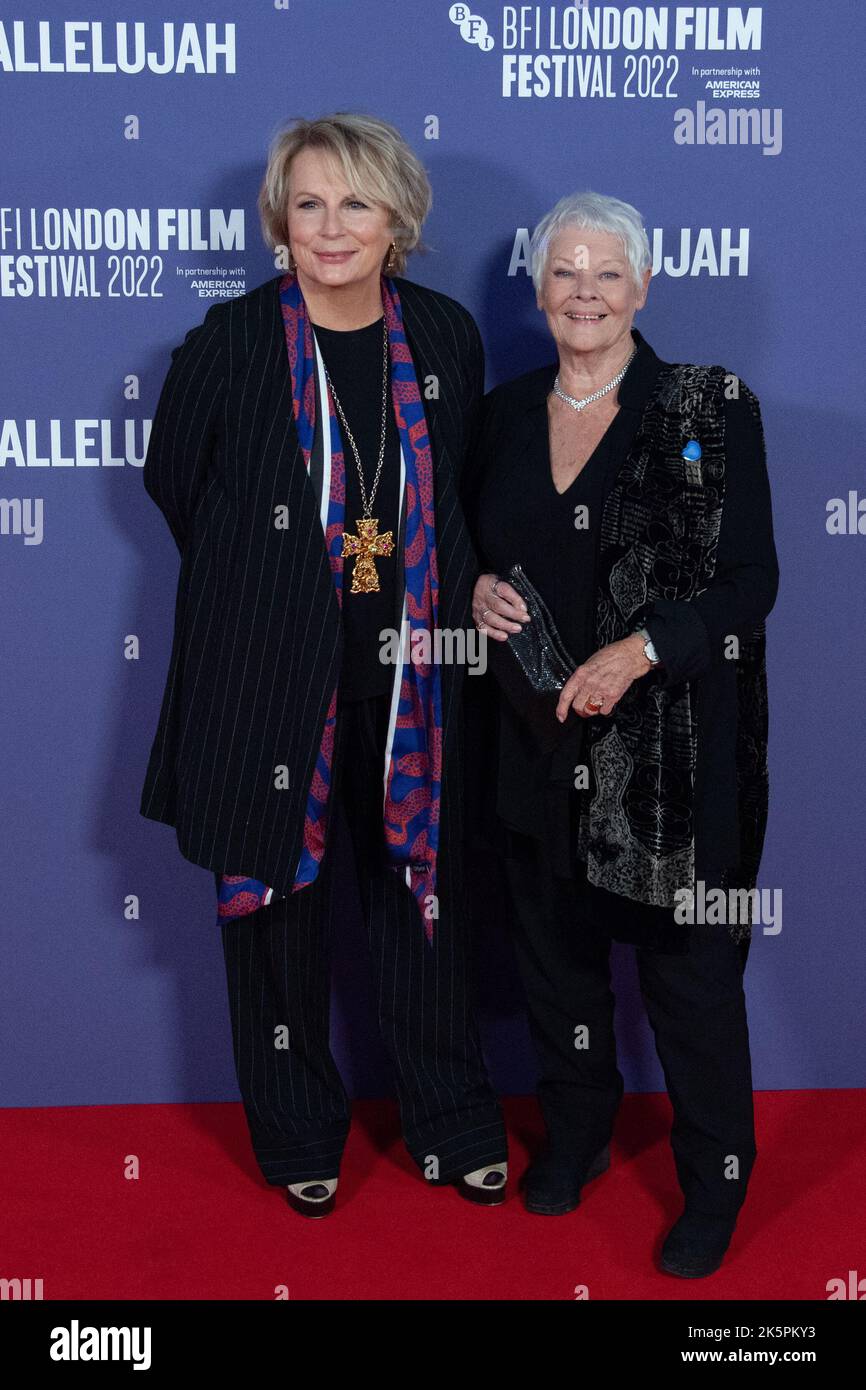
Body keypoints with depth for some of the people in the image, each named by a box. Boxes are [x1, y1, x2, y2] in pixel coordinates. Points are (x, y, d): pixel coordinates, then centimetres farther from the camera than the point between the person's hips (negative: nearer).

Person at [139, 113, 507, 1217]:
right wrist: (268, 578, 9)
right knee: (279, 898, 9)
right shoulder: (231, 342, -7)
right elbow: (172, 481, 6)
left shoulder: (446, 336, 1)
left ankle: (451, 1123, 32)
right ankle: (298, 1134, 30)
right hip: (269, 670, -2)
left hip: (409, 666, 2)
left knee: (422, 887, 11)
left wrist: (447, 591, 7)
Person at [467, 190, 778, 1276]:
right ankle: (574, 1134, 39)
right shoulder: (506, 414, 8)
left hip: (671, 747, -4)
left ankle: (714, 1182, 23)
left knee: (687, 965, 3)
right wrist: (480, 593, -4)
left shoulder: (710, 410, -6)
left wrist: (639, 650, -21)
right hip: (539, 739, 5)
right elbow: (478, 549, 19)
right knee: (555, 950, 16)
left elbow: (750, 583, -9)